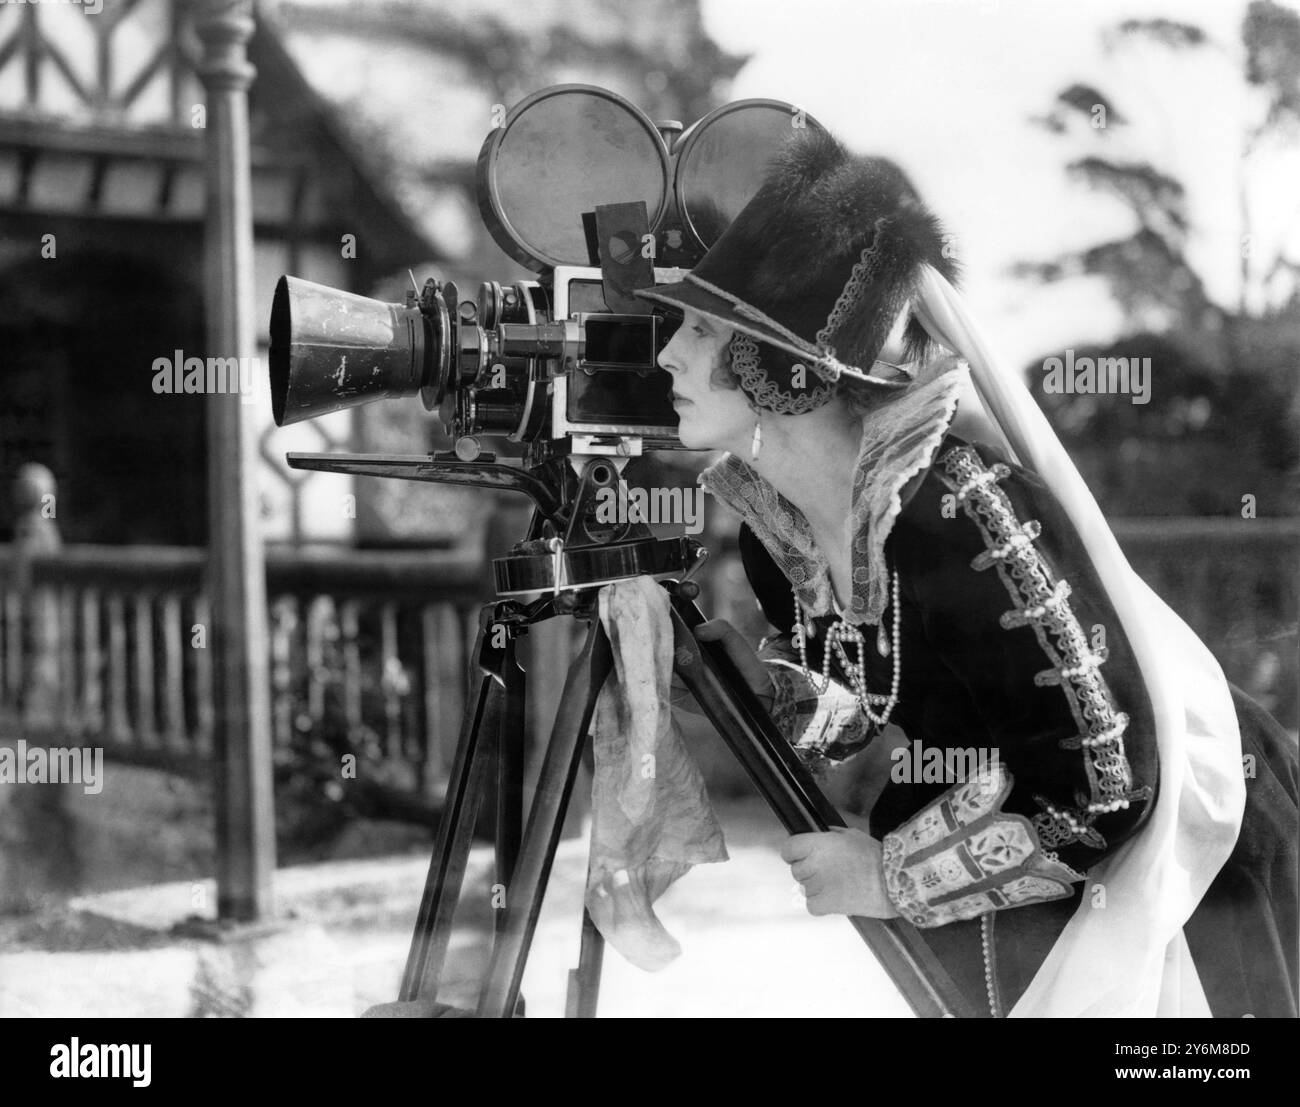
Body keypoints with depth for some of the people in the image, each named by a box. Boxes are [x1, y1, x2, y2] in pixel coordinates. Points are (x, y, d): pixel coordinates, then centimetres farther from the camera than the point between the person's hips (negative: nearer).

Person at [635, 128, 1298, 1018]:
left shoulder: (961, 510, -35)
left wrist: (895, 874, -23)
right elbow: (859, 707, 3)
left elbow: (1113, 787, -32)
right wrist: (751, 681, -17)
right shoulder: (772, 517, -10)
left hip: (1191, 859, -6)